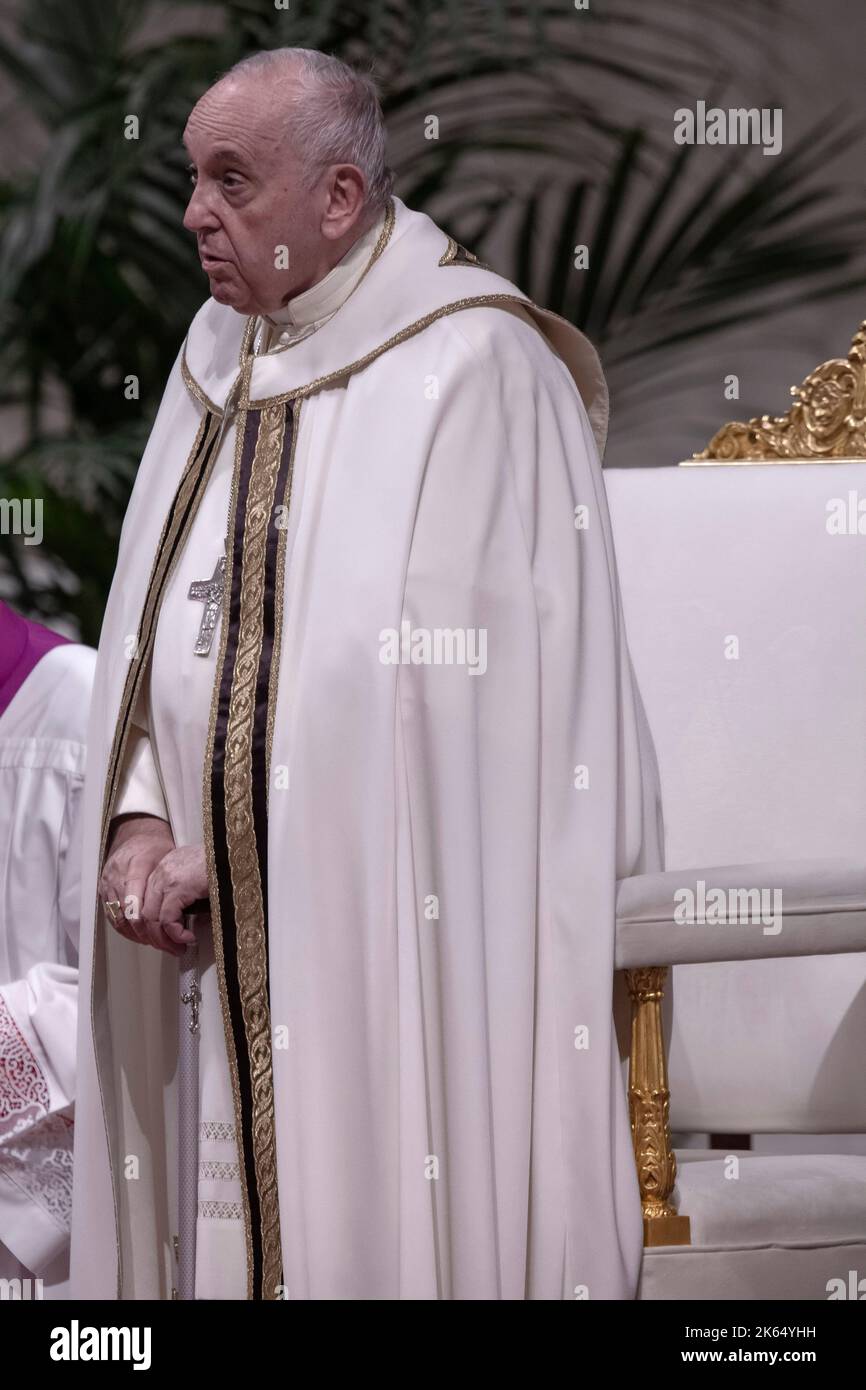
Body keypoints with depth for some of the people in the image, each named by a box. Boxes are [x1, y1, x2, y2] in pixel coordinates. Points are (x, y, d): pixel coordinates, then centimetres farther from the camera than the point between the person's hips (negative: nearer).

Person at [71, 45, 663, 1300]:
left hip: (391, 936, -6)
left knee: (384, 1228, -3)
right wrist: (139, 818, -5)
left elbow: (441, 694, -15)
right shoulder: (218, 362, 12)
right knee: (241, 1211, 7)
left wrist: (247, 855, -14)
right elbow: (152, 632, 12)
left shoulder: (473, 368, -11)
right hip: (223, 937, 6)